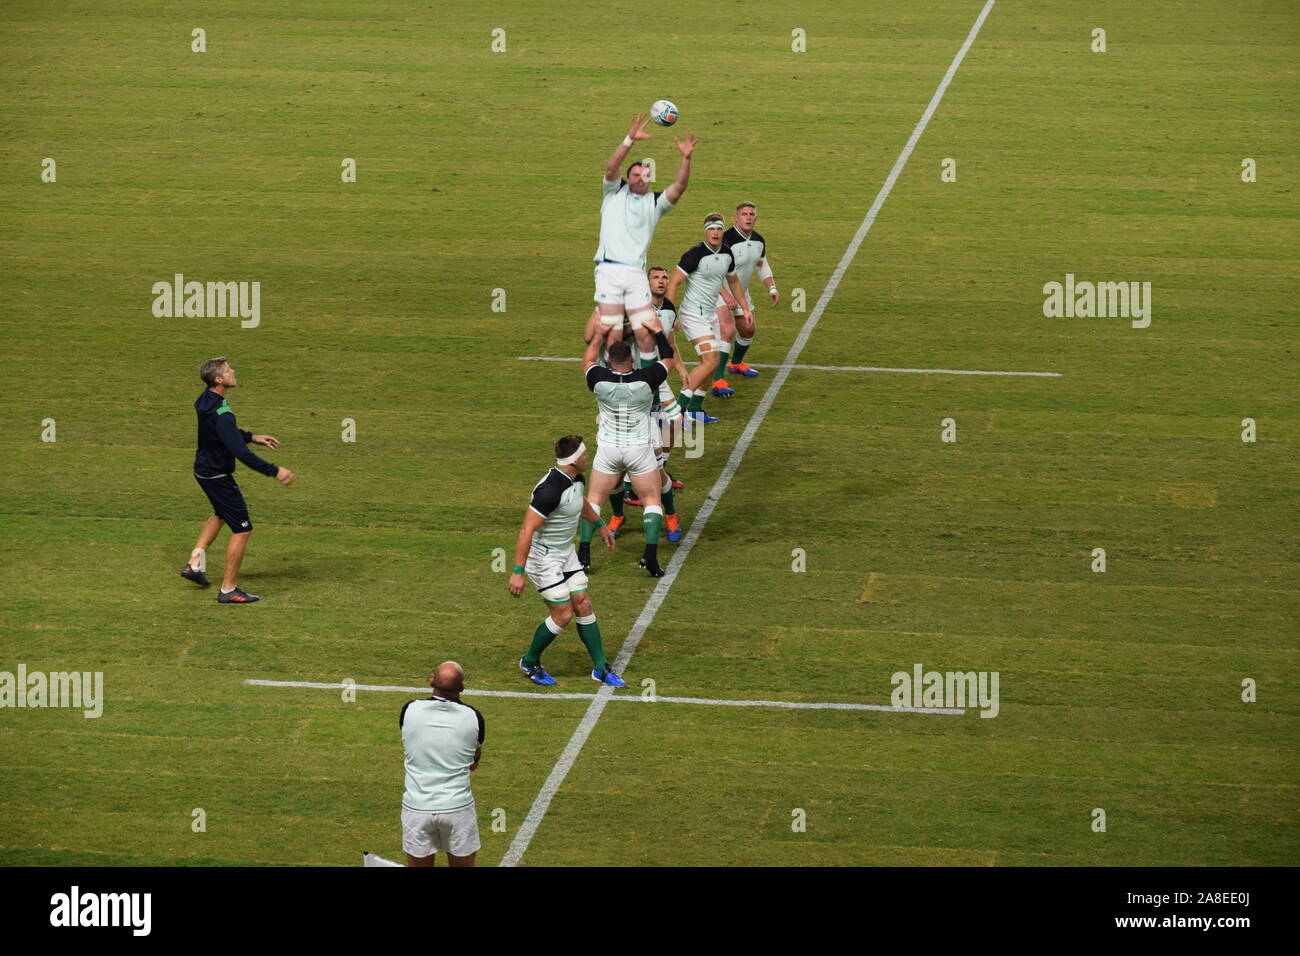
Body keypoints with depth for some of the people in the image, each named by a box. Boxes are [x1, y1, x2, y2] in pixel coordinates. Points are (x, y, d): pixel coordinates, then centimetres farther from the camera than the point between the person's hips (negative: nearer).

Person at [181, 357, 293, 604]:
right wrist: (274, 471, -30)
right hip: (218, 476, -10)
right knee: (242, 530, 0)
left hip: (204, 470, 10)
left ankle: (194, 563, 33)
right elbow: (241, 453, -34)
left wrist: (253, 437, 19)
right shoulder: (221, 414, -31)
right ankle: (228, 589, 7)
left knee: (221, 514, 34)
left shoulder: (205, 401, 0)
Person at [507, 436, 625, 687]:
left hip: (566, 552, 9)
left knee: (583, 606, 8)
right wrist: (517, 572, -33)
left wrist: (601, 525, 39)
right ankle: (530, 662, 17)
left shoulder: (576, 479, -1)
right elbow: (527, 530, -32)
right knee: (563, 615, -5)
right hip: (543, 557, -9)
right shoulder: (551, 489, -31)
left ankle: (600, 668, 16)